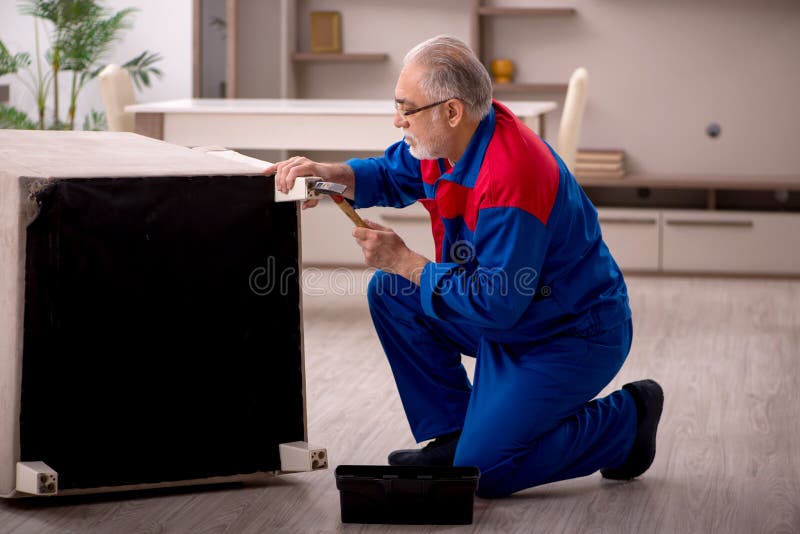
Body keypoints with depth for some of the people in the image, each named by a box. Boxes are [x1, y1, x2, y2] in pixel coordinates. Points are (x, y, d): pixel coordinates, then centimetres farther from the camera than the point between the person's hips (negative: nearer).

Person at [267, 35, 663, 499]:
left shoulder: (510, 179, -33)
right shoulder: (449, 140, -5)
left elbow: (495, 305, -29)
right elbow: (392, 176, 14)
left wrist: (405, 262, -21)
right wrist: (334, 174, -7)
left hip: (573, 337, -9)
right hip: (509, 312, 9)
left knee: (482, 471, -14)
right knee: (391, 295, 2)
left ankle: (626, 418, 5)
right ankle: (452, 434, 9)